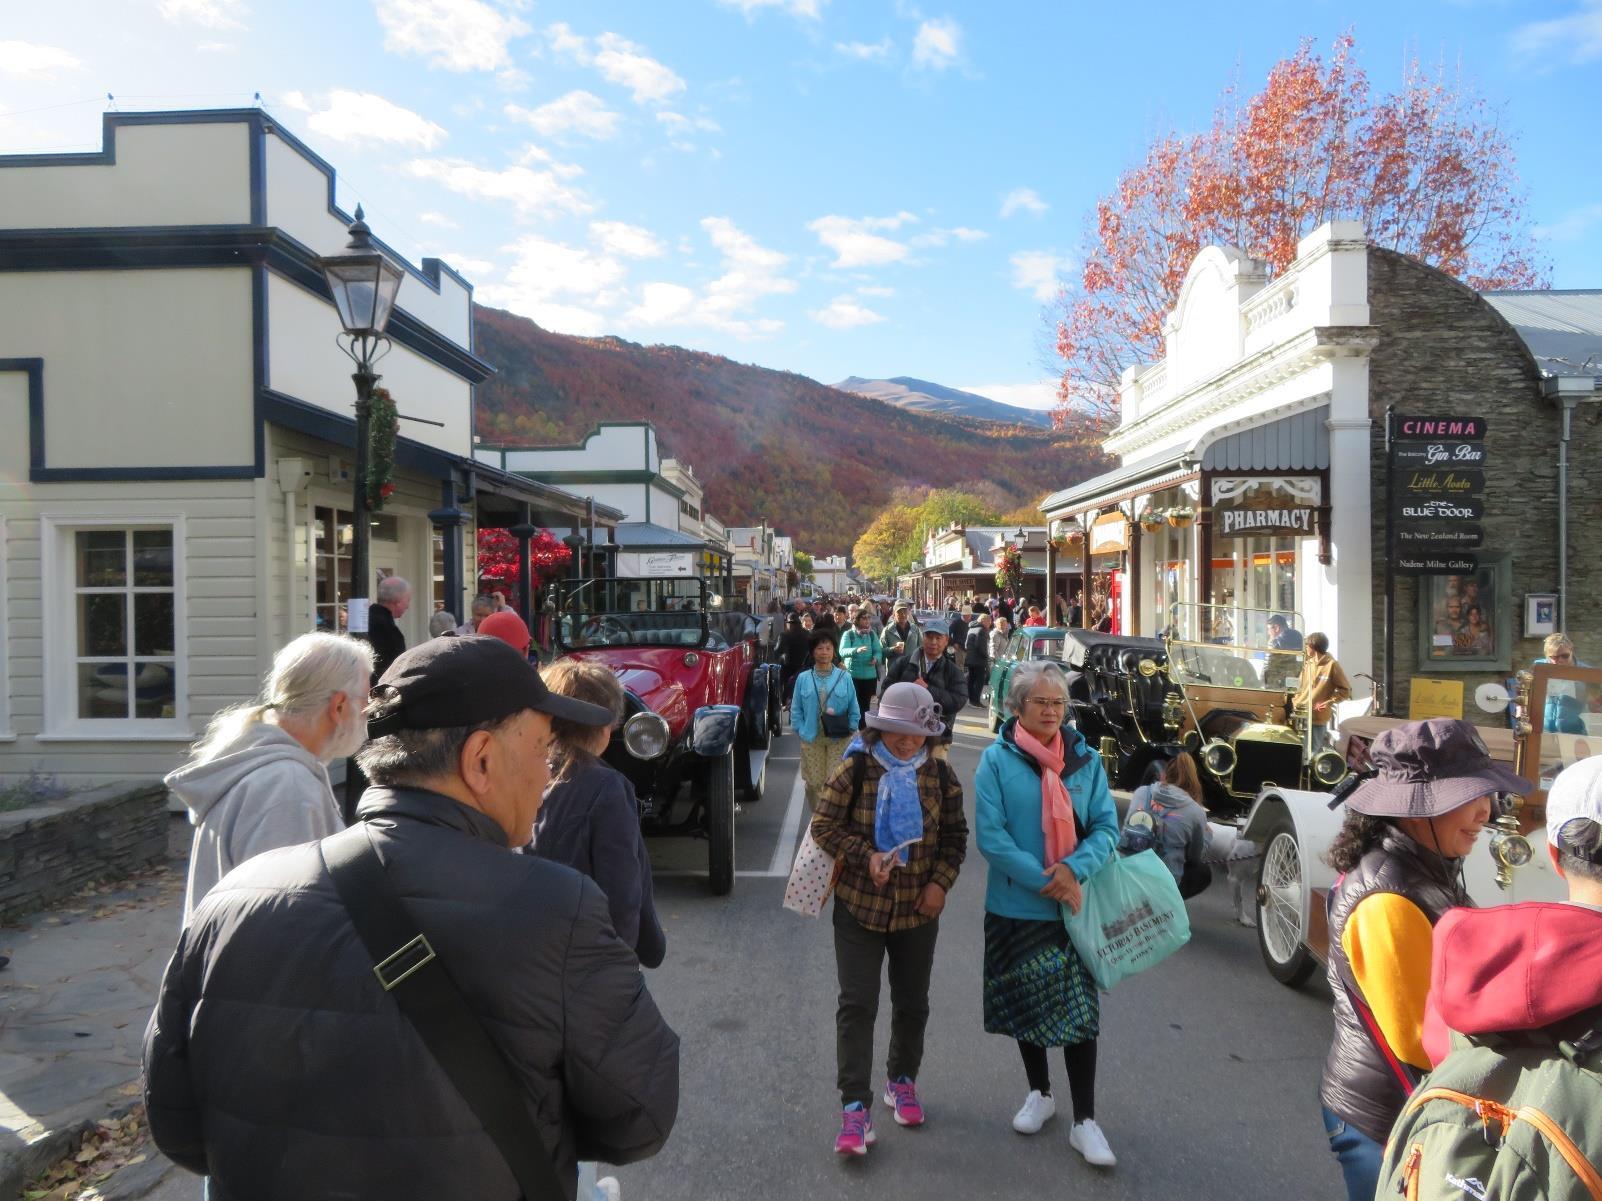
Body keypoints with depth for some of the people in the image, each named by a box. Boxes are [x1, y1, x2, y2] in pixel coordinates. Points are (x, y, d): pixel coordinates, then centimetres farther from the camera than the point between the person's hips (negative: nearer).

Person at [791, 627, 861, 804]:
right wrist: (801, 732, -3)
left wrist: (849, 731, -2)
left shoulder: (844, 678, 0)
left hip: (839, 739, -1)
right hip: (812, 739, 1)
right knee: (813, 782, 7)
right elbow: (796, 709, 5)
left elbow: (854, 710, 5)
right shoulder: (803, 679, 1)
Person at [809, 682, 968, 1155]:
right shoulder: (854, 769, -10)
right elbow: (824, 825, -9)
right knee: (857, 1005, -3)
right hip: (859, 905, -3)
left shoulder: (940, 775, -2)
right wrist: (866, 857, -23)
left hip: (918, 911, 3)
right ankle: (855, 1106, 5)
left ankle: (902, 1080, 38)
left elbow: (955, 836, 5)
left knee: (912, 1004, 16)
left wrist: (940, 883, -8)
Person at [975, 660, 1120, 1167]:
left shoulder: (1085, 759, -1)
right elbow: (989, 835, -13)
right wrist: (1044, 880, -20)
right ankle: (1039, 1093, 38)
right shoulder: (997, 759, -8)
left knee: (1079, 1009, 0)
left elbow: (1106, 827, -2)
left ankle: (1084, 1121, 12)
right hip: (1016, 908, 0)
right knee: (1026, 1002, 15)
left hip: (1077, 907, 1)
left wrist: (1075, 869, -19)